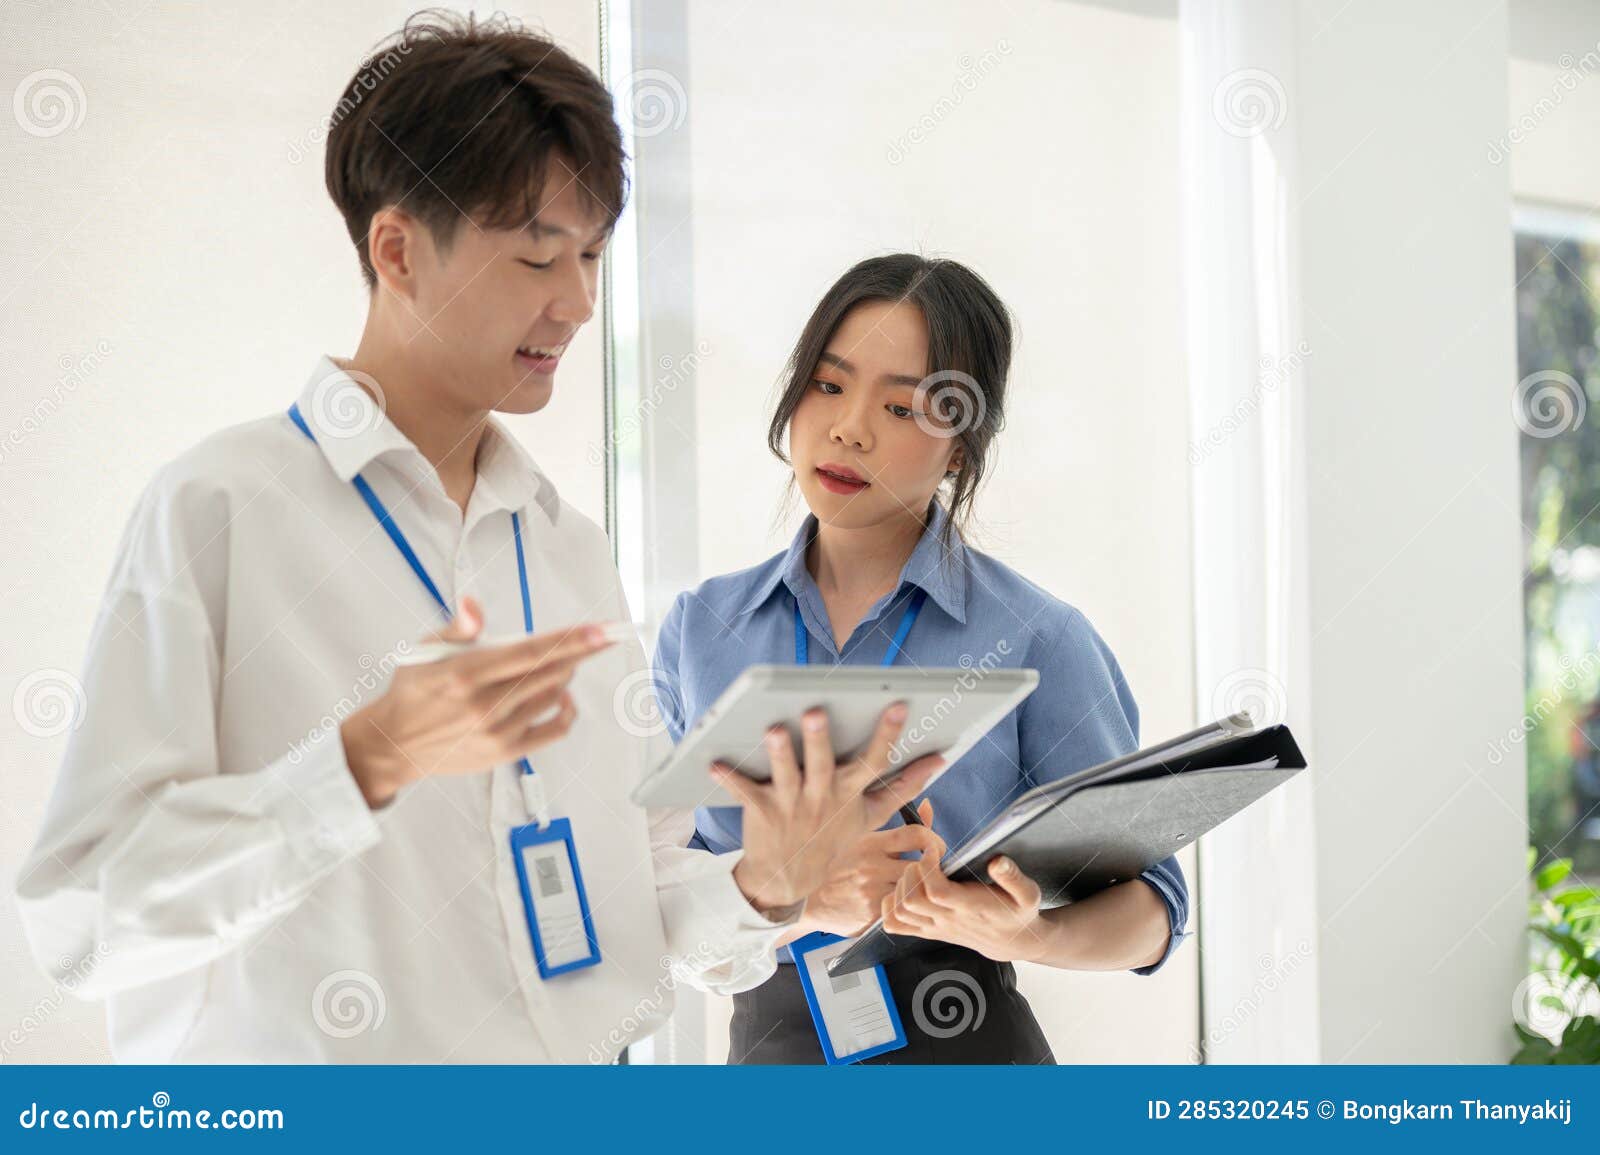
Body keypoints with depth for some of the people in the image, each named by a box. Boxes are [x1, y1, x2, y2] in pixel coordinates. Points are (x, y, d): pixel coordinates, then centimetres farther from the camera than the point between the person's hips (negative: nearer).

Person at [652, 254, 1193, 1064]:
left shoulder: (1036, 639, -8)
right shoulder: (700, 630, 1)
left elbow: (1151, 905, -6)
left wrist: (1029, 935, -27)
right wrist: (796, 898, -22)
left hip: (967, 1043, -2)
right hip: (768, 1040, 3)